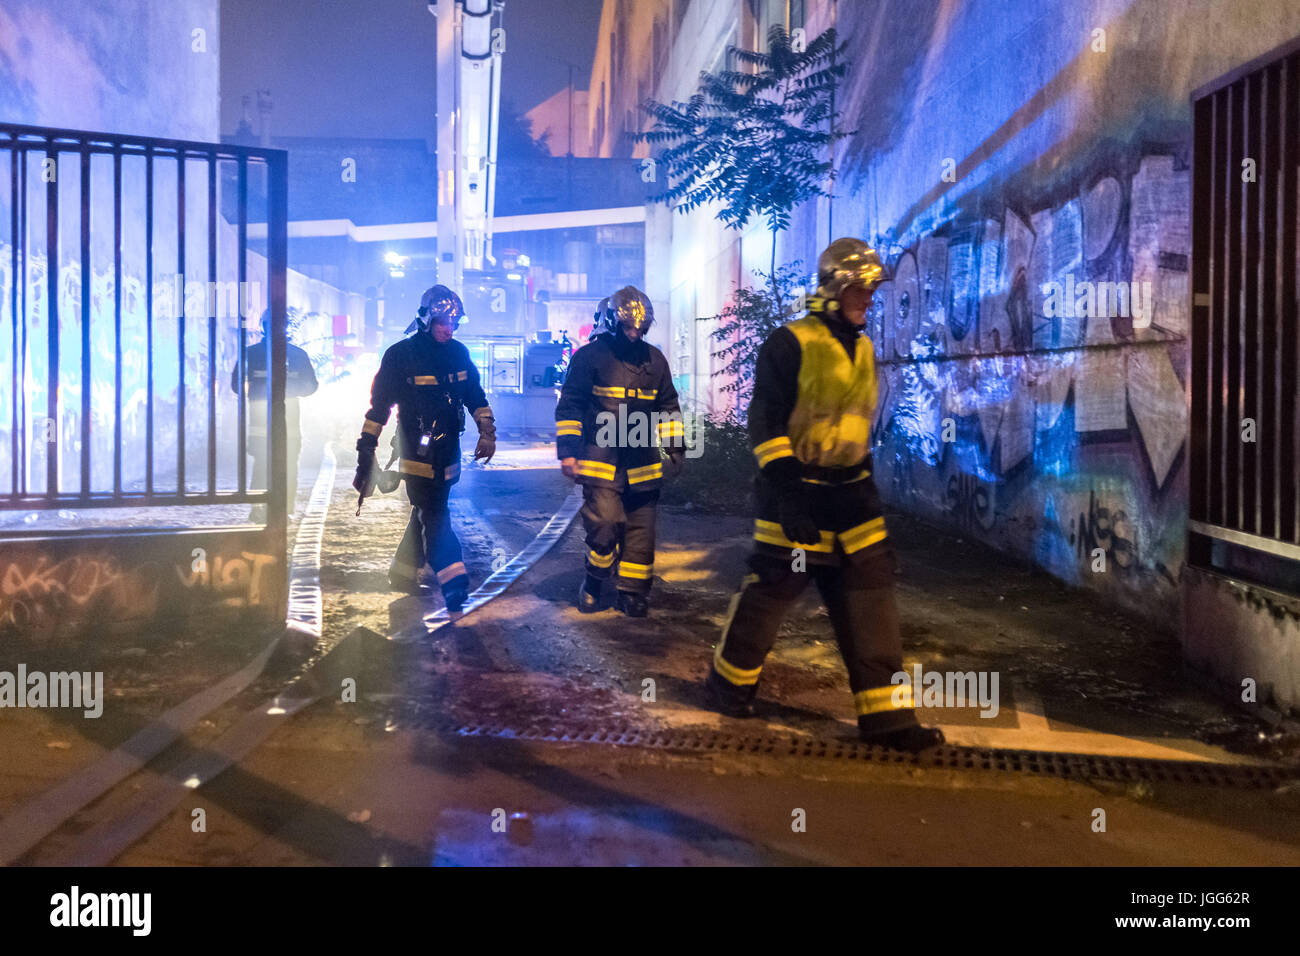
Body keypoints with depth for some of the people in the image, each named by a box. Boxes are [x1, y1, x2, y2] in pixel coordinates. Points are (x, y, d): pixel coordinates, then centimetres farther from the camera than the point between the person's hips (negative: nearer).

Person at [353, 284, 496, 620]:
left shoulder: (459, 353, 7)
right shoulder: (400, 355, -9)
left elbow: (475, 396, 17)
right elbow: (379, 405, -7)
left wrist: (487, 432, 6)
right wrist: (366, 453, -9)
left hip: (448, 453, 6)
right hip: (417, 453, -6)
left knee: (427, 513, 16)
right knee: (435, 518, -11)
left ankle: (403, 573, 33)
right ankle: (455, 588, -13)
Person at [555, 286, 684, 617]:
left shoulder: (655, 360, 12)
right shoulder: (589, 357, -1)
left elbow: (668, 405, 21)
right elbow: (568, 406, 0)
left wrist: (675, 446, 15)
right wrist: (567, 451, -6)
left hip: (642, 463, 5)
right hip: (600, 461, -4)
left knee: (640, 531, 7)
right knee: (605, 525, -14)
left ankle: (632, 592, 20)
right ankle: (593, 584, 10)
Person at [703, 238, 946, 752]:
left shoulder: (863, 348, 14)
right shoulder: (790, 344, -10)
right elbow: (765, 422, -14)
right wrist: (785, 490, -22)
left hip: (851, 494, 7)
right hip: (796, 492, -7)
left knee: (870, 598, 3)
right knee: (770, 589, 2)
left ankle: (885, 714, 8)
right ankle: (729, 685, 24)